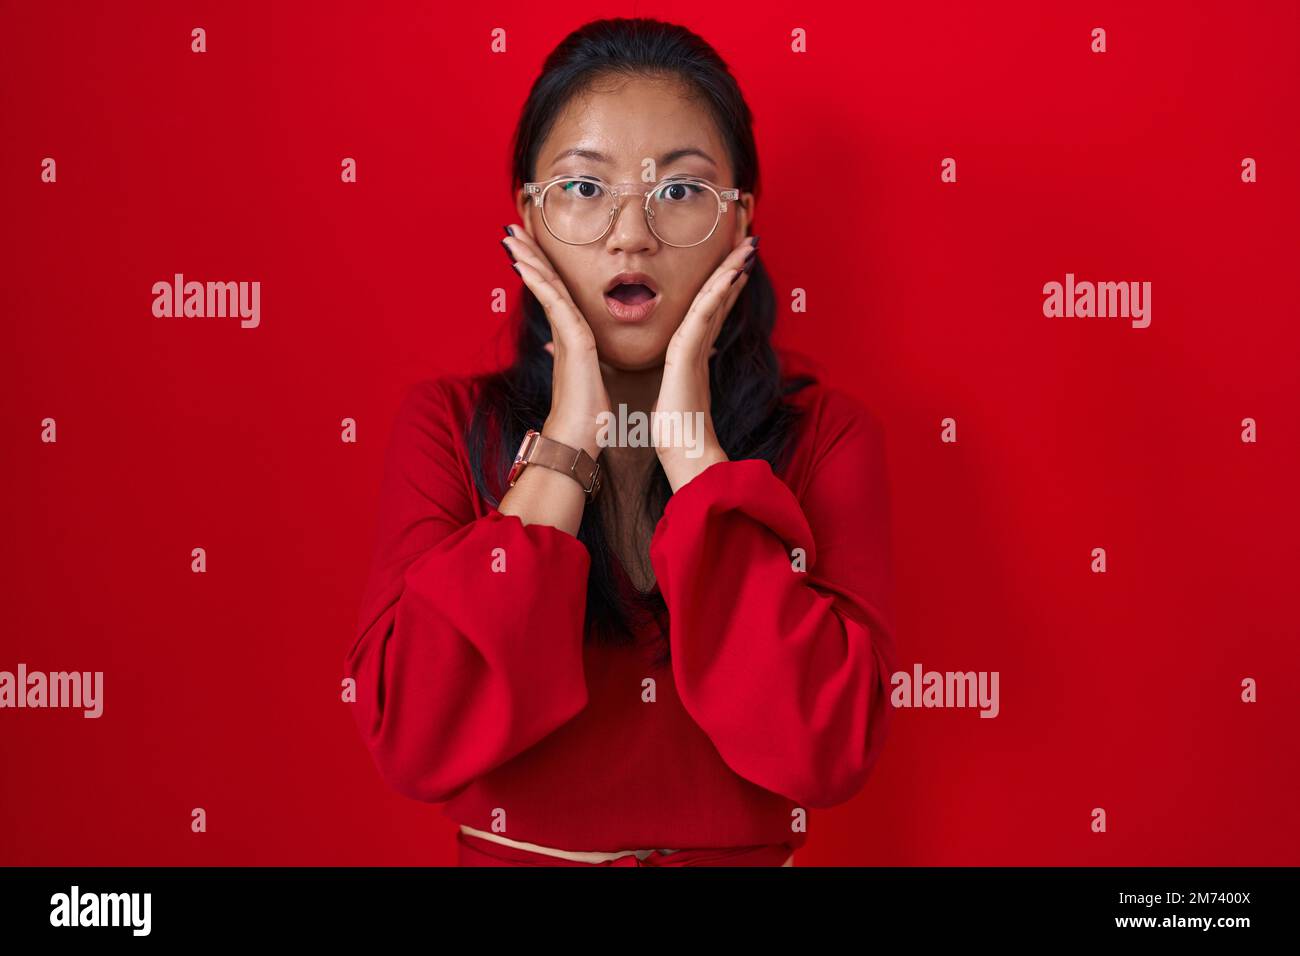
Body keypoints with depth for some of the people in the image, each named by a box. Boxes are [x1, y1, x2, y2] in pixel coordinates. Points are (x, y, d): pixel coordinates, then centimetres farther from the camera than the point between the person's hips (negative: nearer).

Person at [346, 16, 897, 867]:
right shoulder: (447, 426, -2)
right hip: (514, 847, 1)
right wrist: (564, 447, -15)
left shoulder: (826, 436, -3)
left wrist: (692, 450, -16)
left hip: (750, 847, 0)